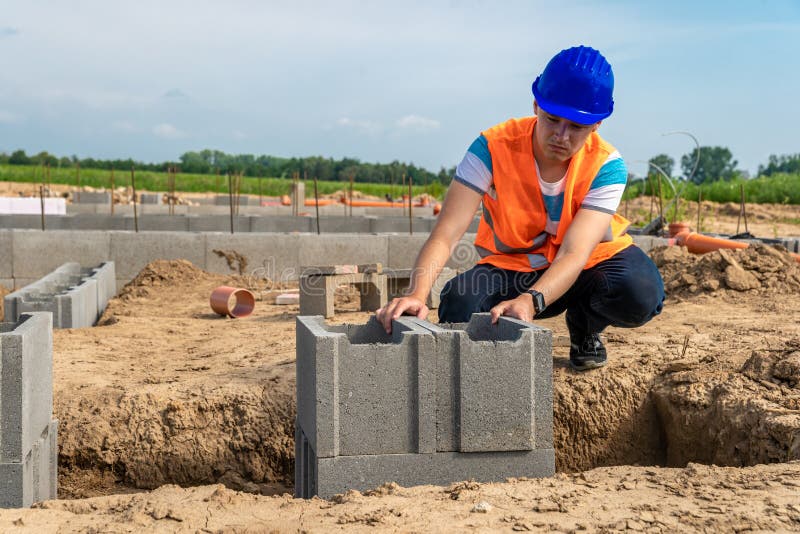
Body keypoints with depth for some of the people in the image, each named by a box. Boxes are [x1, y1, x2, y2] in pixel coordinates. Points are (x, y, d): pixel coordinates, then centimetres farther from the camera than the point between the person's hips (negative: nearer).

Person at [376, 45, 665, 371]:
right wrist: (417, 293, -50)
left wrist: (530, 301, -54)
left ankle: (585, 331, 5)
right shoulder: (494, 148, -24)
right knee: (459, 307, -33)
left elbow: (574, 253, -34)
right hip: (511, 265, 0)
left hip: (586, 264, 1)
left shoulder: (606, 166, -22)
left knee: (641, 295, -32)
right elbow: (445, 235, -31)